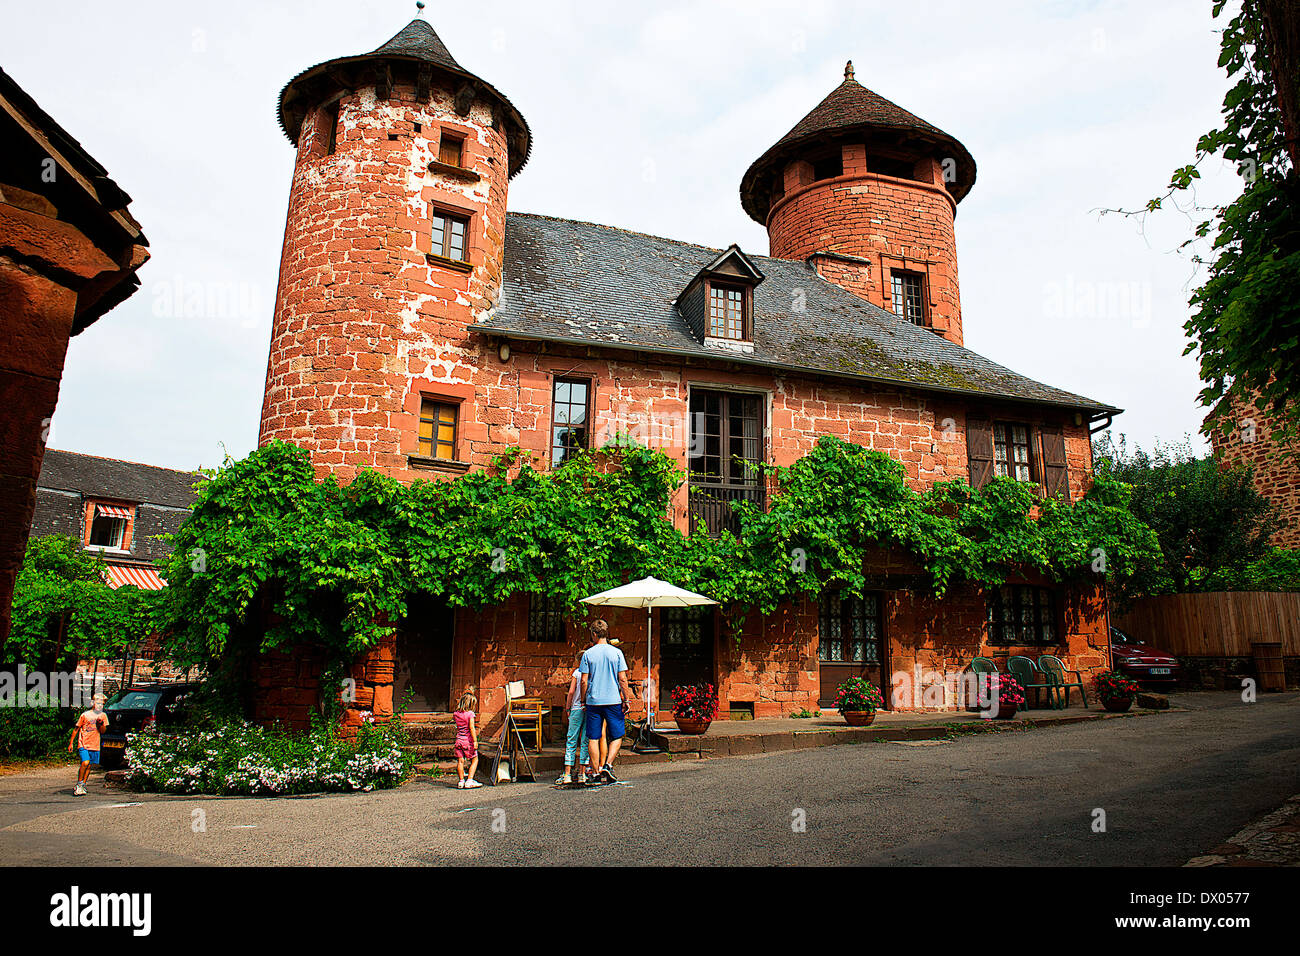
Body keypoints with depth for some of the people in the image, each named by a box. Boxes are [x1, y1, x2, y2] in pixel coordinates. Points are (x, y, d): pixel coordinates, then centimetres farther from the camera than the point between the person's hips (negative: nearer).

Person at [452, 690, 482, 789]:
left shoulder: (456, 714, 5)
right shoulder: (470, 714, -12)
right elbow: (471, 727, -17)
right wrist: (475, 740, -16)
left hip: (459, 740, 5)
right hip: (468, 740, -5)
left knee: (460, 761, 9)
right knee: (474, 760, 6)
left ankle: (461, 781, 13)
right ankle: (469, 781, 0)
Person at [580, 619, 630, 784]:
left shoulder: (588, 654, -1)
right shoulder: (616, 652, -1)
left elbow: (584, 681, -1)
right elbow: (622, 679, -2)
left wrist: (584, 700, 9)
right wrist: (626, 698, 5)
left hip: (593, 701, 1)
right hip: (613, 700, 0)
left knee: (593, 738, 8)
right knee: (617, 736, 10)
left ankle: (596, 772, 9)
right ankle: (607, 765, -7)